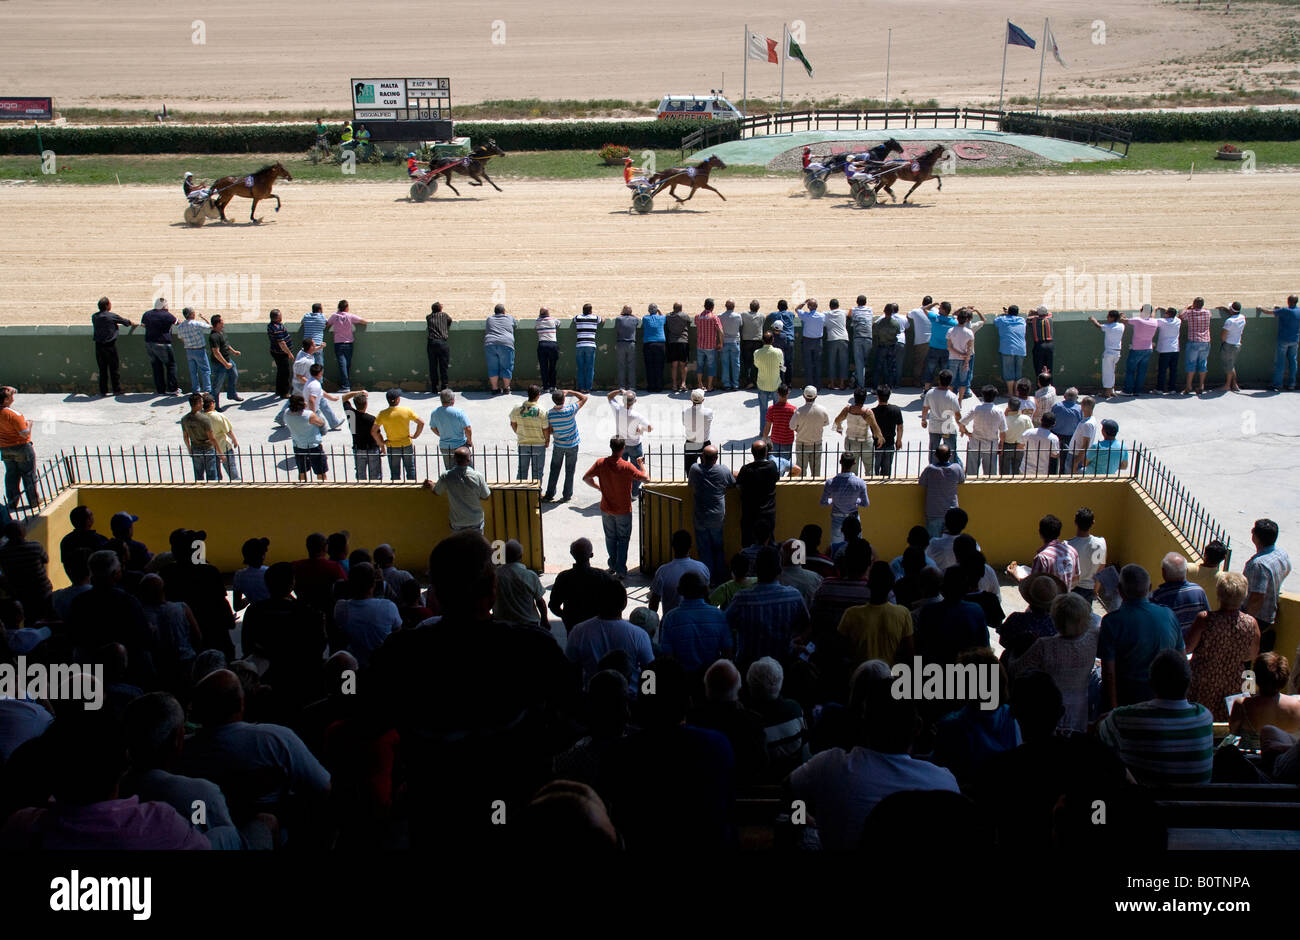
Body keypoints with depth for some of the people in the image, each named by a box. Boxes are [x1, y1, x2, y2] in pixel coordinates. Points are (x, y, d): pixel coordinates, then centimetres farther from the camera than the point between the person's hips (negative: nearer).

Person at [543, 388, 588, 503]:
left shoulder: (550, 414, -16)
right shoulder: (570, 410, -23)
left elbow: (549, 431, -10)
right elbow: (584, 398, -11)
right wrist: (569, 391, -6)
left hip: (558, 445, 1)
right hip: (572, 445, -1)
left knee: (554, 470, 13)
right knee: (569, 471, 11)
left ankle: (549, 495, 15)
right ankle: (567, 496, 17)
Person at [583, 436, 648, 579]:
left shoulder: (601, 463, -11)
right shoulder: (627, 466, -22)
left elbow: (586, 478, -5)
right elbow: (645, 478, -14)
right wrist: (640, 464, 3)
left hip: (606, 509, 3)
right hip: (623, 510, -3)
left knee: (610, 538, 20)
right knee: (623, 539, 10)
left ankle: (613, 565, 29)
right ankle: (621, 570, 9)